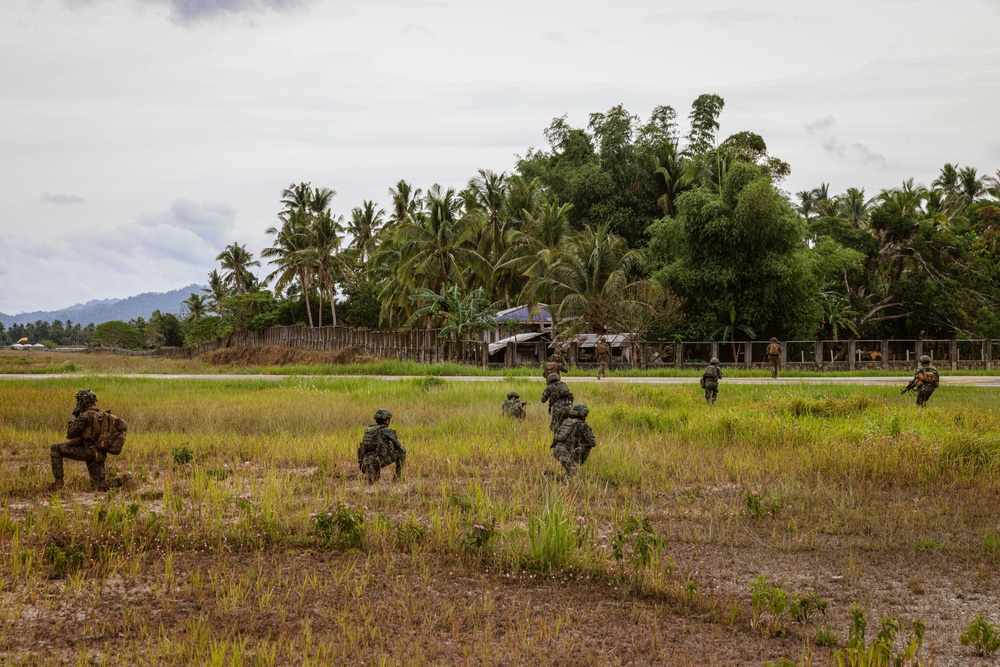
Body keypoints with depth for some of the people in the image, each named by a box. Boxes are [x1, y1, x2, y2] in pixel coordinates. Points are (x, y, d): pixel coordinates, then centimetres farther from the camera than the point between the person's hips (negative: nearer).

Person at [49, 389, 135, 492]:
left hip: (88, 451, -8)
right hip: (98, 455, 8)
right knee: (101, 487, 13)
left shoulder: (86, 416, -11)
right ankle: (123, 480, -9)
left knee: (55, 449, 3)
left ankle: (58, 482, -1)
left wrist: (75, 419, 9)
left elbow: (70, 434, -9)